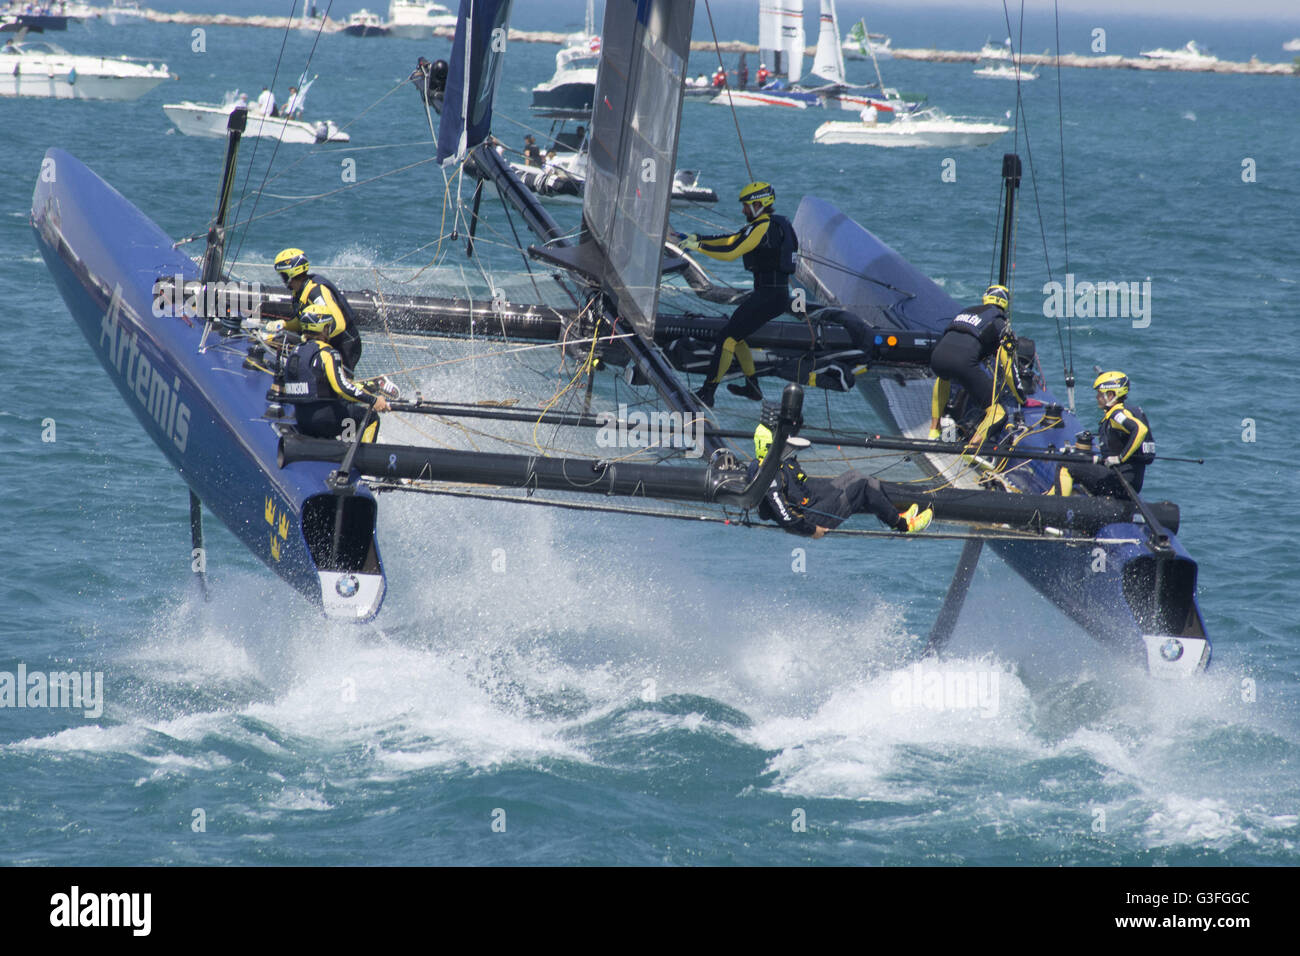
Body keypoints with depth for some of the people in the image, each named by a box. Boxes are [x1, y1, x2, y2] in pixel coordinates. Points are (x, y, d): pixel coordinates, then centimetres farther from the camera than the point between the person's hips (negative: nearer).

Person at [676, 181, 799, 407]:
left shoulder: (762, 227, -15)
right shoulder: (768, 224, 16)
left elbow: (730, 252, -19)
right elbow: (732, 239, 20)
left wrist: (698, 246, -11)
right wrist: (697, 238, 16)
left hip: (770, 296, -10)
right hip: (776, 293, 10)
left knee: (727, 337, -11)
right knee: (735, 334, 21)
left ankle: (707, 393, -13)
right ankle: (753, 387, 27)